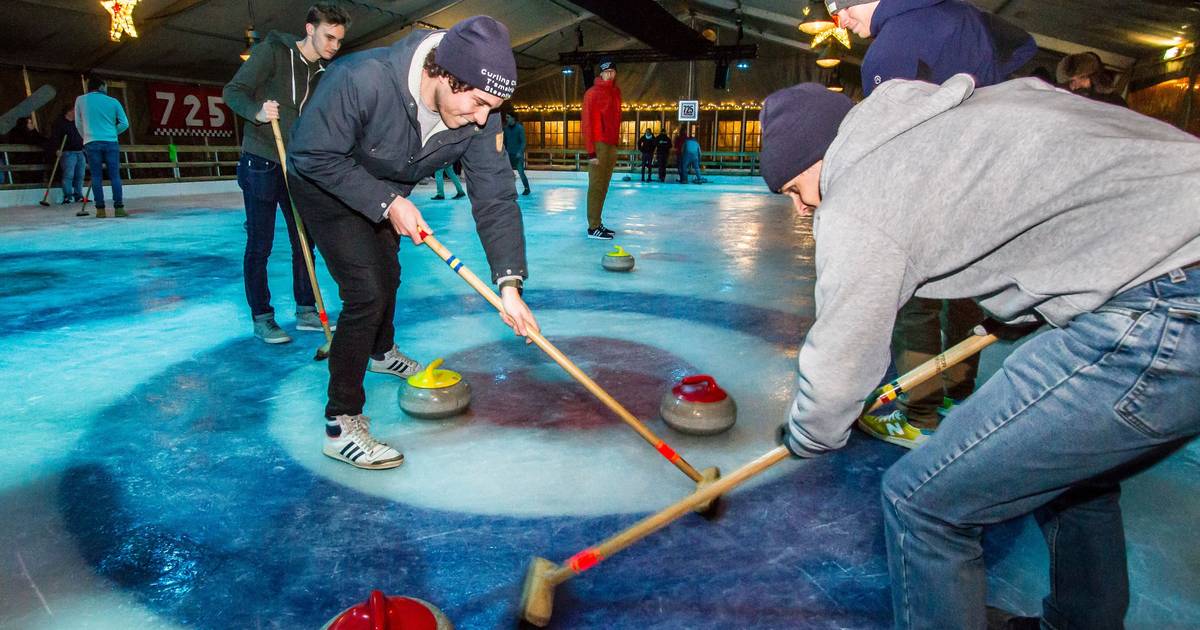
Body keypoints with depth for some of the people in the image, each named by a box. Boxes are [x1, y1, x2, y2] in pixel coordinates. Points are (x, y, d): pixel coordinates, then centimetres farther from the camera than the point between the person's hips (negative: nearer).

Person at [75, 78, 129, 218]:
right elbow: (124, 123, 4)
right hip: (111, 142, 0)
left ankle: (100, 209, 0)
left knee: (96, 177, 3)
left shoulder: (80, 100, 9)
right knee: (115, 176, 1)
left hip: (91, 143, 1)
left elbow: (78, 123, 14)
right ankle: (119, 208, -3)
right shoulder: (113, 101, 6)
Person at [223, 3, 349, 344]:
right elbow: (233, 91, -10)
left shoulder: (323, 71, 9)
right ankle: (261, 318, 9)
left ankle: (306, 311, 20)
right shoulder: (272, 51, -8)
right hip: (261, 164, -6)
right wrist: (257, 112, -30)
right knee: (259, 245, 0)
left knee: (304, 241, 8)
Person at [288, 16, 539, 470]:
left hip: (387, 193, 6)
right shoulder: (362, 80, -42)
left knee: (387, 274, 24)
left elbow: (495, 198, -25)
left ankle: (381, 352, 55)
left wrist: (509, 282, -33)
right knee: (366, 291, -16)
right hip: (325, 187, -6)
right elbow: (314, 155, -29)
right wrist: (387, 204, -33)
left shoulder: (479, 114, -27)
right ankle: (341, 425, -5)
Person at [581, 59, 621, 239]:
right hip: (599, 144, -7)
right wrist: (591, 151, -17)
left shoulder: (616, 92, 17)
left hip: (612, 145, 7)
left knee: (604, 186, 9)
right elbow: (587, 123, -11)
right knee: (596, 186, -7)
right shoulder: (592, 93, -6)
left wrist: (616, 142, 12)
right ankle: (593, 227, -6)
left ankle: (598, 223, 15)